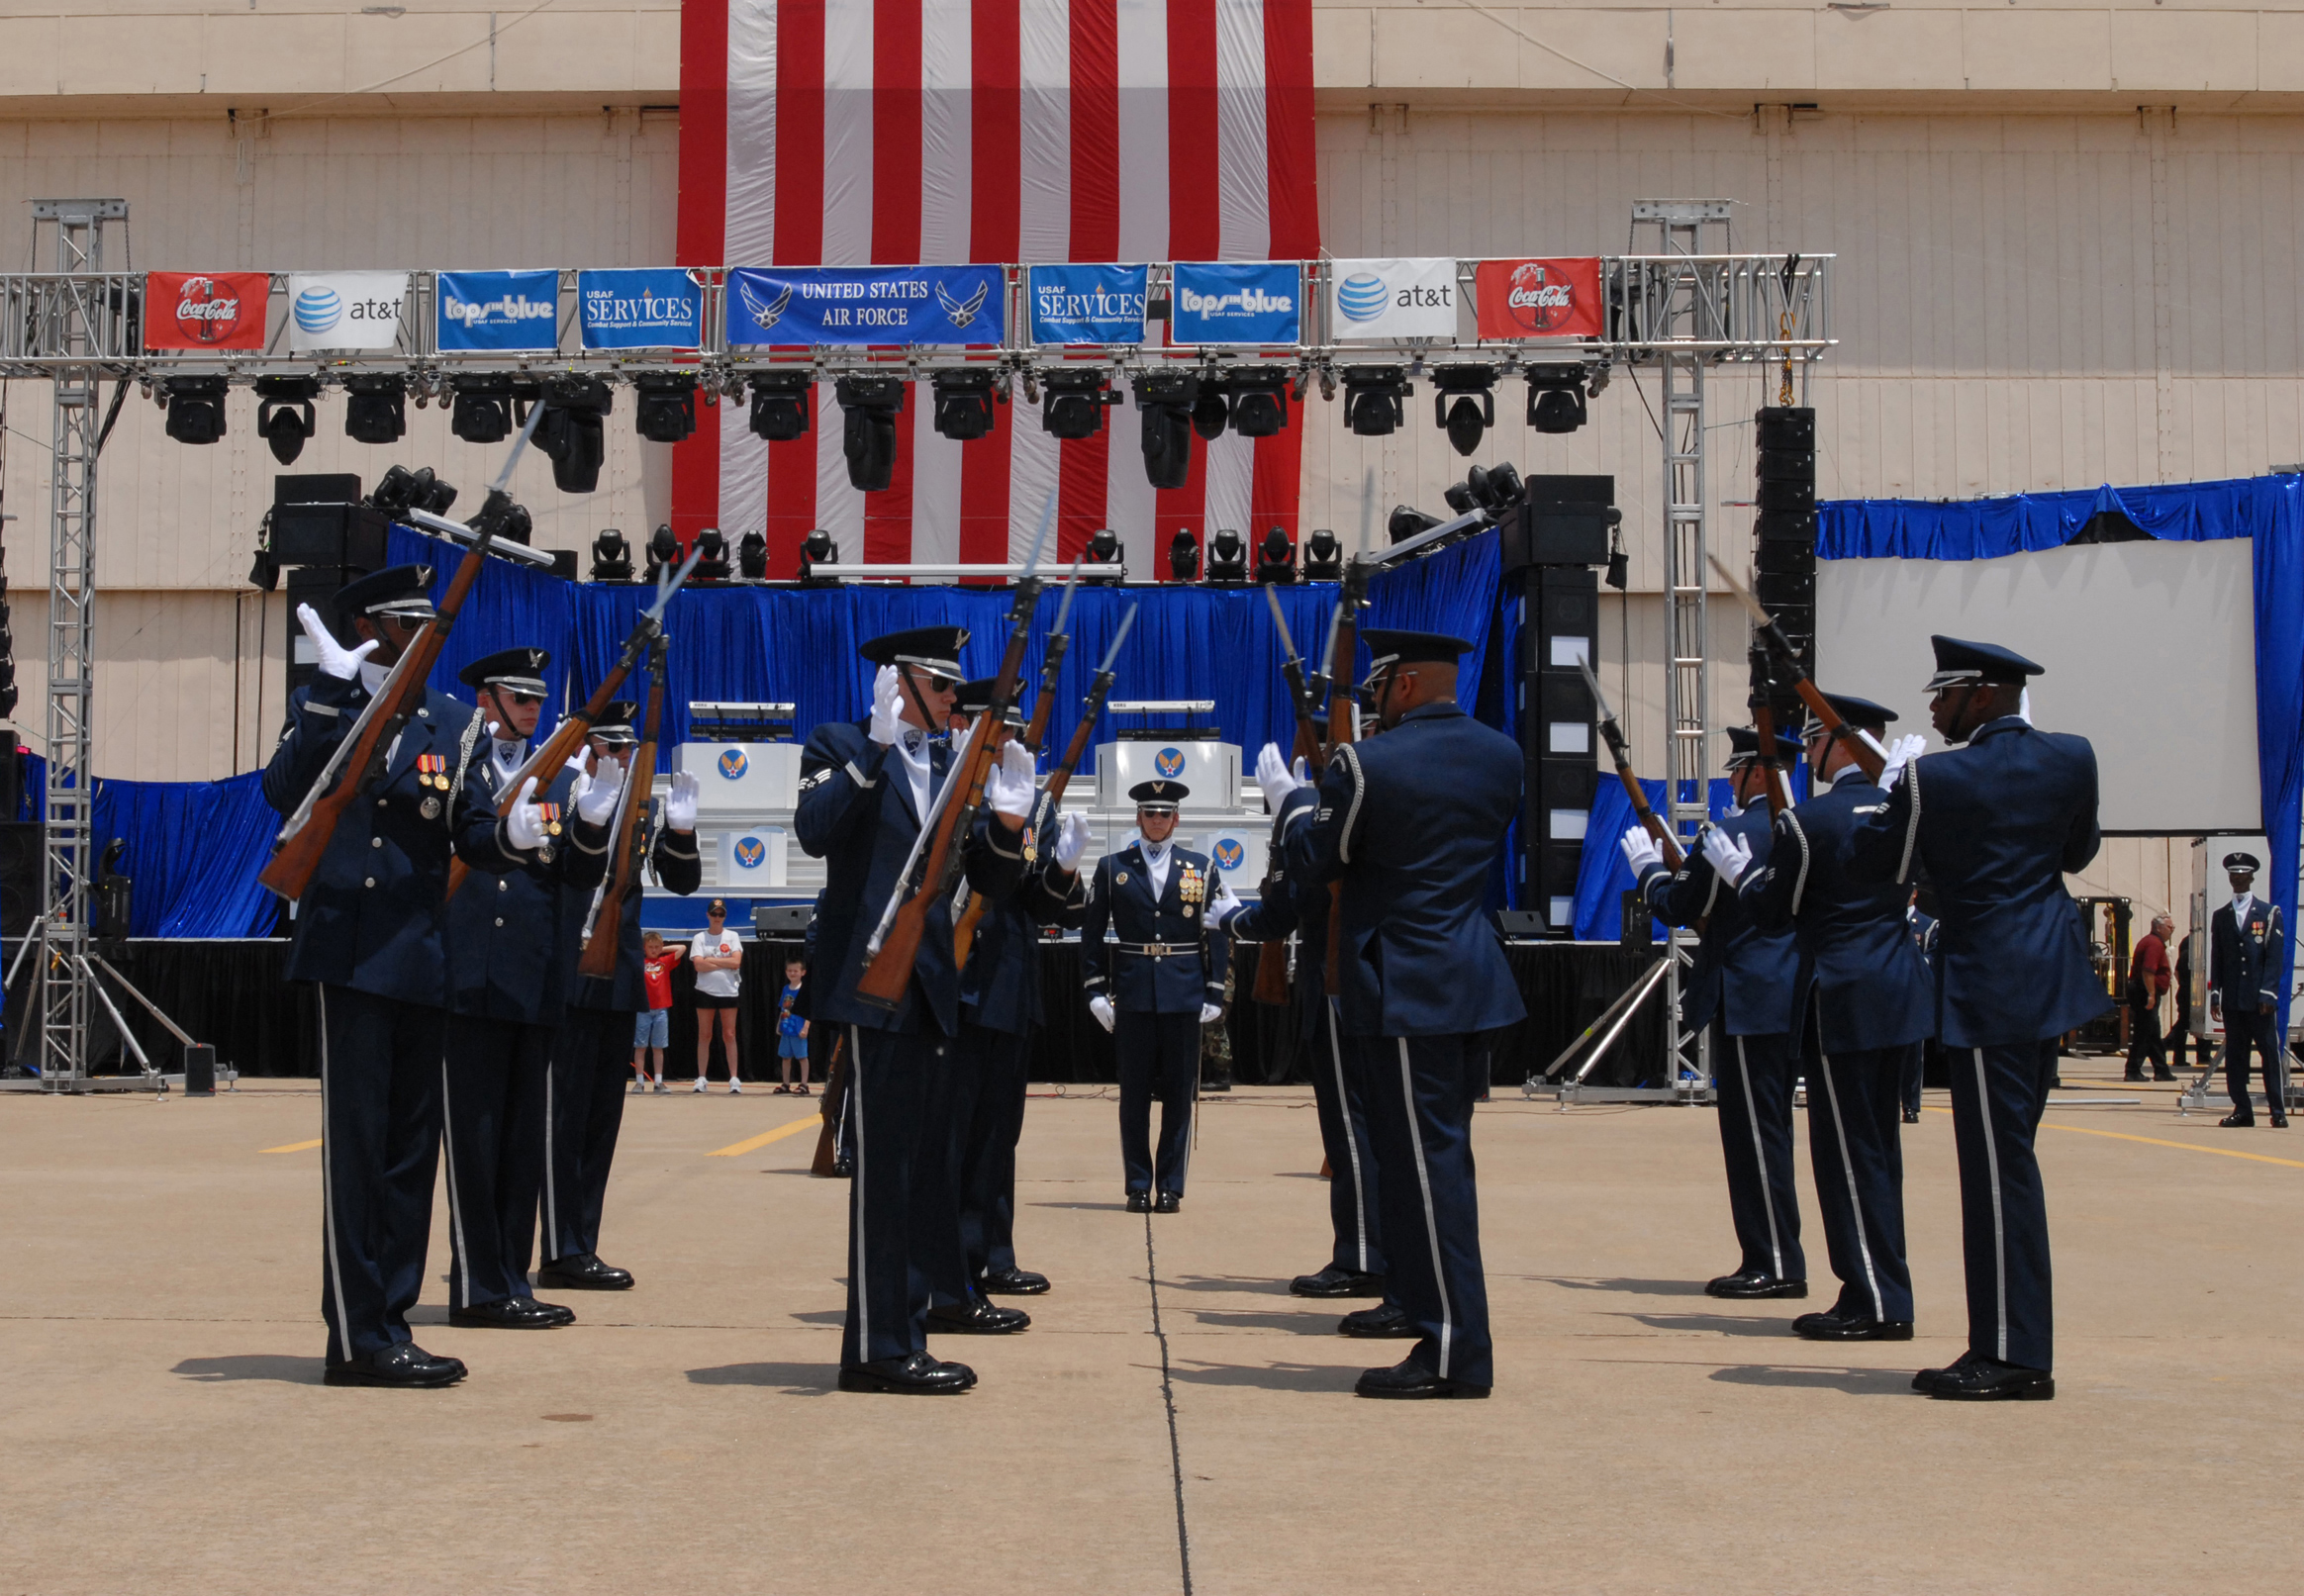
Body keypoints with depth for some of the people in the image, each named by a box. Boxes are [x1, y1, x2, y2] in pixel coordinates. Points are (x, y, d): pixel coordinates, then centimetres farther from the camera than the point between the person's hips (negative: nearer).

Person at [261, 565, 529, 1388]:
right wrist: (333, 694, -21)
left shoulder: (452, 721, 13)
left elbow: (469, 837, 6)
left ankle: (389, 1323, 16)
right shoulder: (320, 705, 4)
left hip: (422, 956, 5)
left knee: (412, 1144, 8)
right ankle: (357, 1338, -3)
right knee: (355, 1140, -6)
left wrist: (508, 836, -16)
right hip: (350, 949, -5)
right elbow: (284, 791, -15)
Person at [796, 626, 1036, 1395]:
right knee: (882, 1158, -9)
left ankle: (920, 1300, 32)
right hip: (872, 979, -7)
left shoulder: (949, 765, 15)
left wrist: (1007, 822, -6)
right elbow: (814, 830, -21)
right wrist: (877, 746, -22)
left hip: (932, 984, 7)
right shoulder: (839, 747, -2)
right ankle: (878, 1348, -7)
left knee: (928, 1153, 17)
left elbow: (988, 880, 13)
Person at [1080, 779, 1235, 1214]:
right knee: (1134, 1093, 2)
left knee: (1179, 1093, 3)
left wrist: (1214, 994, 1)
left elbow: (1218, 933, 7)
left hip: (1184, 997, 0)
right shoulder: (1111, 868, 6)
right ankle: (1138, 1186, 9)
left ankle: (1171, 1186, 9)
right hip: (1132, 996, 0)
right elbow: (1092, 932, 6)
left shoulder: (1202, 868, 7)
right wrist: (1096, 990, -1)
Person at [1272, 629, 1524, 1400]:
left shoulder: (1366, 765, -13)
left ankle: (1454, 1352, -2)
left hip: (1404, 991, -8)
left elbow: (1310, 862, -4)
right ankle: (1452, 1332, 20)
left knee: (1425, 1162, -5)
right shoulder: (1502, 756, 7)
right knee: (1440, 1156, 15)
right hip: (1474, 983, 8)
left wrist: (1290, 797, 16)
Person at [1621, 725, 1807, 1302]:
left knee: (1755, 1134, -4)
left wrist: (1648, 865, 11)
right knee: (1766, 1132, 13)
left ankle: (1776, 1265, -2)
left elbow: (1677, 906, -7)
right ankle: (1772, 1258, 18)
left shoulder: (1732, 832, -15)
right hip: (1792, 999, 9)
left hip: (1748, 1004, -9)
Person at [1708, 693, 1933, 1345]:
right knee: (1877, 1146, 14)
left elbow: (1775, 912, -5)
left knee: (1849, 1151, -2)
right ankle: (1879, 1294, 19)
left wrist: (1737, 869, 14)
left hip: (1843, 1001, -8)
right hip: (1902, 994, 8)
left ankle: (1878, 1303, 0)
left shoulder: (1806, 820, -13)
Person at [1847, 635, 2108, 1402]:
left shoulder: (1933, 779, -15)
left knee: (1999, 1163, -4)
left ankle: (2016, 1359, -1)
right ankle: (2003, 1344, 18)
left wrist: (1892, 790, 12)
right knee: (2004, 1158, 13)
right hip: (2051, 971, 8)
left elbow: (1869, 864, -3)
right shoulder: (2072, 758, 4)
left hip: (1987, 984, -8)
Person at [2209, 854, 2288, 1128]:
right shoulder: (2220, 916, 13)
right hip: (2232, 1000, 3)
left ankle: (2278, 1111, 0)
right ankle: (2242, 1110, 7)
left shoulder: (2269, 913, 4)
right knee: (2235, 1056, 3)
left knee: (2271, 1053, -3)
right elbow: (2216, 958, 12)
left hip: (2260, 1000, -3)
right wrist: (2214, 994, 5)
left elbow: (2275, 957, -2)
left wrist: (2268, 993, -10)